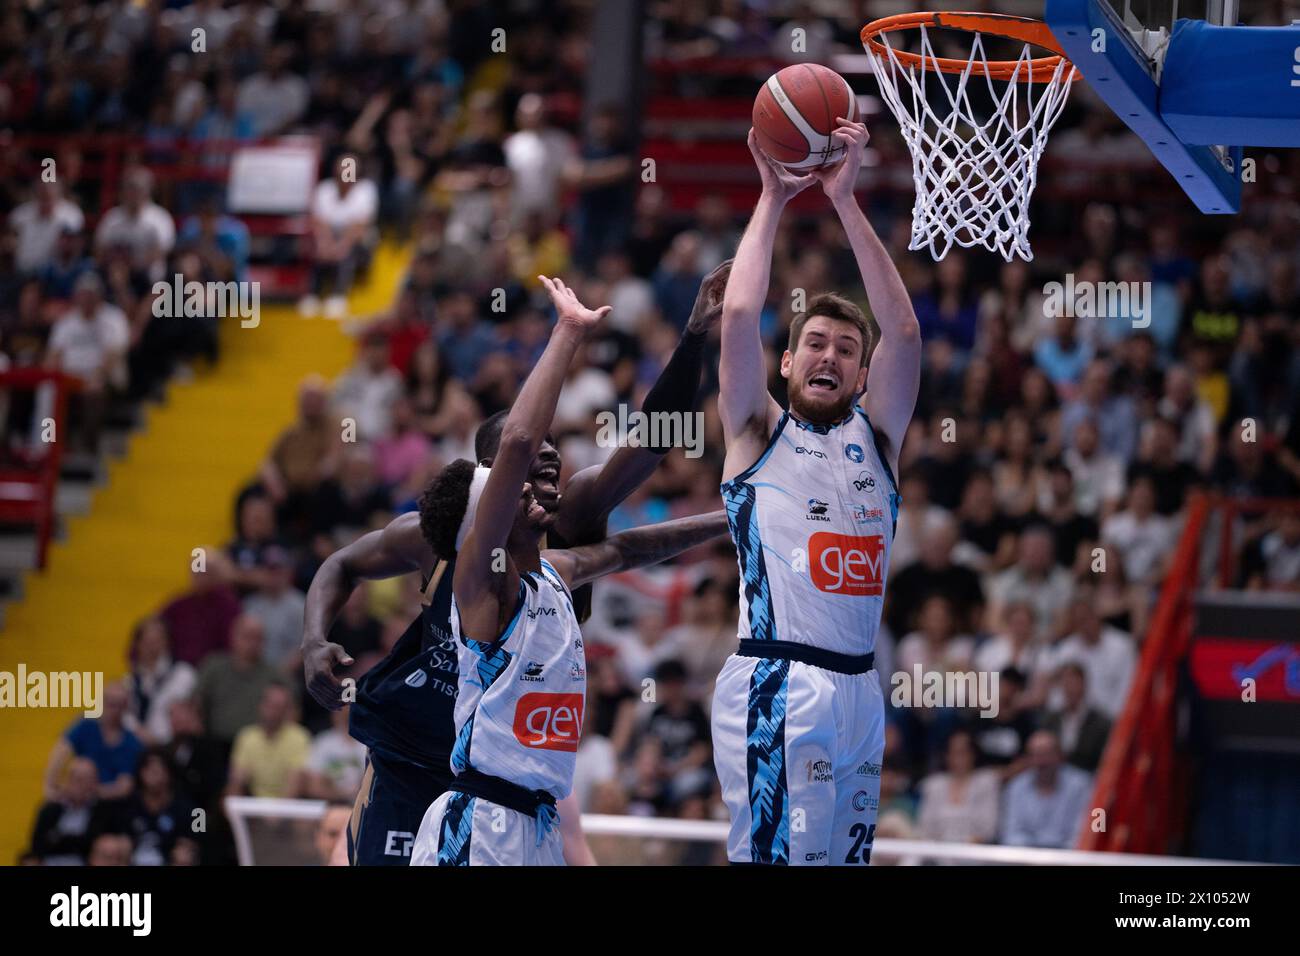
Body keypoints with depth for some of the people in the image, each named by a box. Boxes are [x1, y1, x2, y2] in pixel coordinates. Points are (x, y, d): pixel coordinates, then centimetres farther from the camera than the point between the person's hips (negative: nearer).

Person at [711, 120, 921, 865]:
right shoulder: (758, 433, 8)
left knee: (846, 858, 5)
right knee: (777, 857, -13)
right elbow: (739, 314, -6)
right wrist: (773, 199, 1)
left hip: (859, 687, 5)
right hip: (777, 685, -5)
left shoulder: (875, 436, 16)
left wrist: (845, 200, -2)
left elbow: (903, 330, 2)